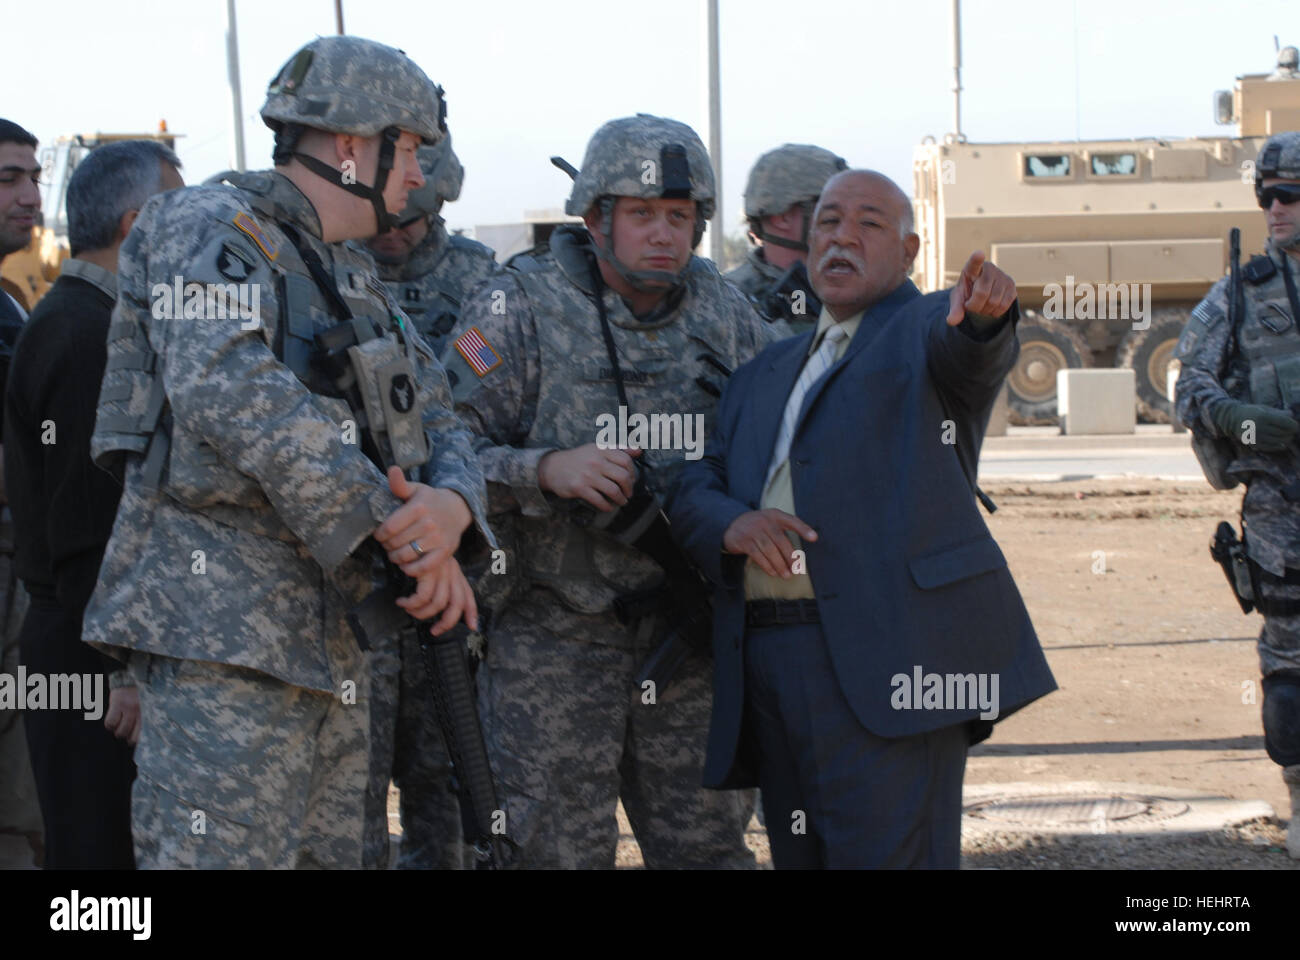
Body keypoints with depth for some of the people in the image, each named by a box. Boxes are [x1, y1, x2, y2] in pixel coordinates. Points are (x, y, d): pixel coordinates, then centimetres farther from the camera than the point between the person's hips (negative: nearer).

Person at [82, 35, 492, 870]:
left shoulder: (354, 276, 21)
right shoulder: (209, 231, -8)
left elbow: (435, 417, 16)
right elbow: (235, 395, -24)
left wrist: (451, 503, -10)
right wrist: (399, 531, -22)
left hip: (329, 631, 9)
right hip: (223, 623, -9)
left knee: (331, 848, 12)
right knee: (220, 852, -12)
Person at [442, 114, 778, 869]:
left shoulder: (727, 316, 6)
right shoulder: (517, 312, -7)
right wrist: (546, 469, -26)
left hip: (686, 635, 4)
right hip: (554, 633, -4)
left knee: (710, 843, 11)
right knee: (558, 848, 1)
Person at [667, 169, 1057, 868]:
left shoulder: (925, 332, 7)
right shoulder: (763, 376, 24)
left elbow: (970, 349, -17)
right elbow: (692, 487, 15)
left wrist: (983, 306, -42)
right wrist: (732, 524, -9)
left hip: (887, 658, -6)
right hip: (769, 669, 6)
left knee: (886, 854, -13)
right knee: (801, 858, 10)